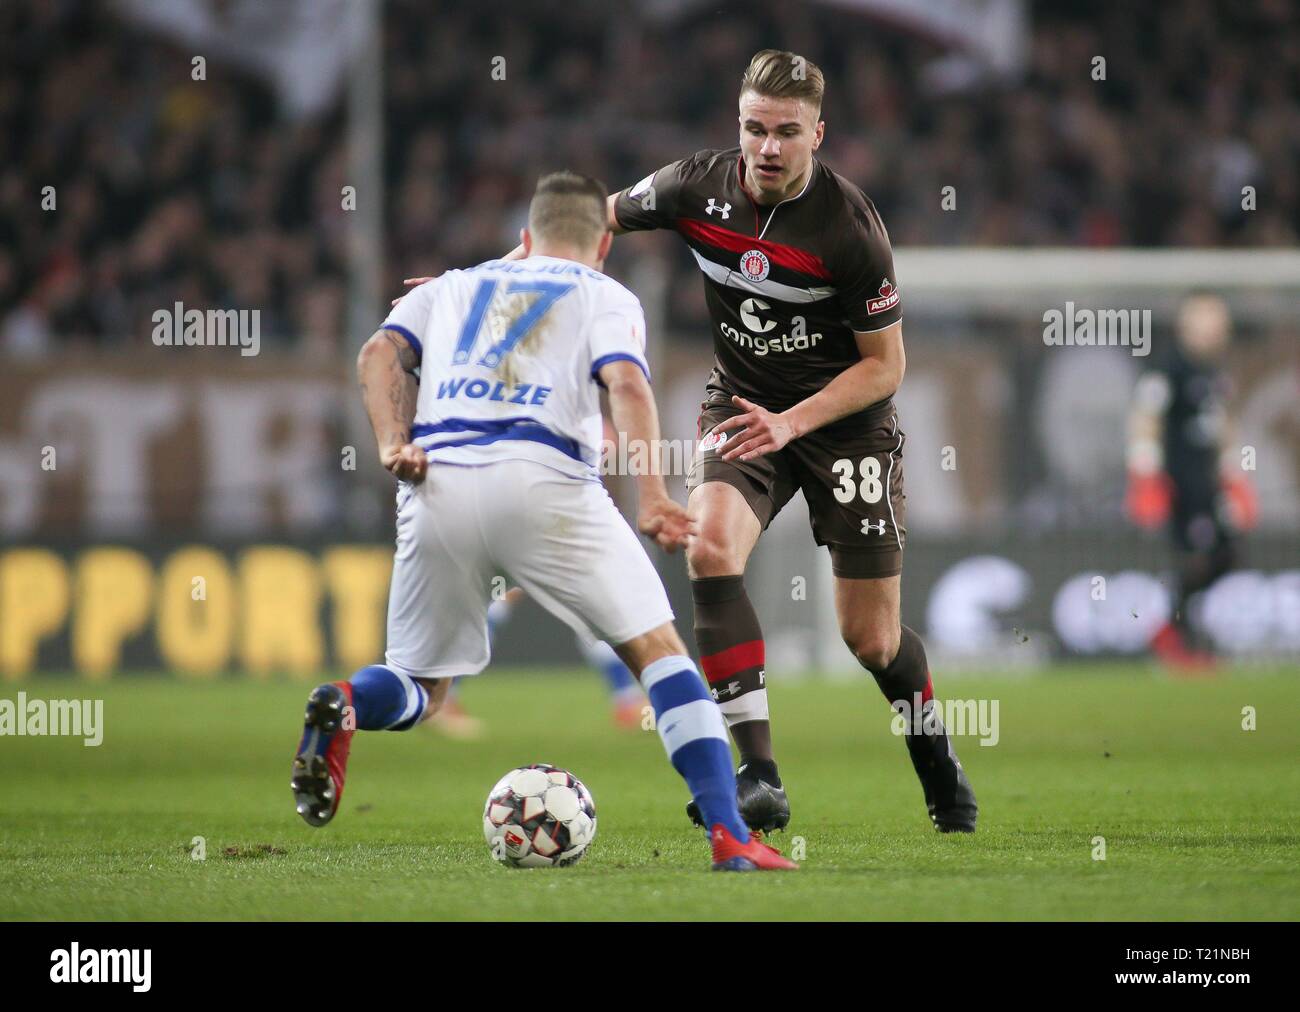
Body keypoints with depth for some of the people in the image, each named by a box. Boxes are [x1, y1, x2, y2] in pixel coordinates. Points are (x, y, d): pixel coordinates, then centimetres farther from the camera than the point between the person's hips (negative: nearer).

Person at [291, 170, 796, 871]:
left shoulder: (453, 287, 31)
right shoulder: (607, 298, 21)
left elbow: (379, 354, 12)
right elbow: (626, 383, 0)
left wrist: (392, 445, 0)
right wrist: (651, 497, -11)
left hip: (438, 484, 3)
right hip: (541, 478, -3)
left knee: (420, 688, 16)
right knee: (657, 649, 4)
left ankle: (342, 706, -19)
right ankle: (728, 834, -10)